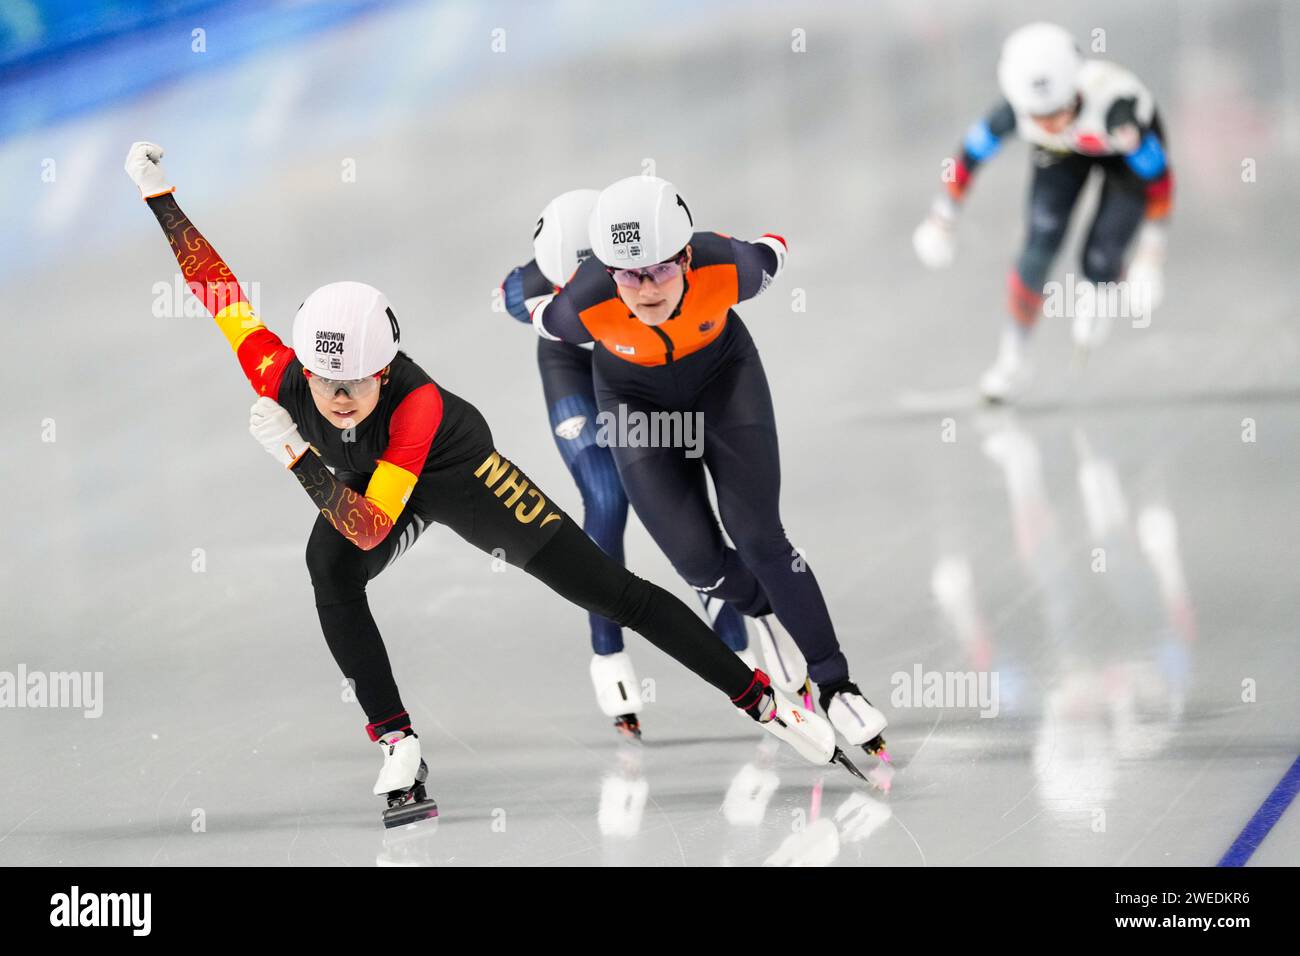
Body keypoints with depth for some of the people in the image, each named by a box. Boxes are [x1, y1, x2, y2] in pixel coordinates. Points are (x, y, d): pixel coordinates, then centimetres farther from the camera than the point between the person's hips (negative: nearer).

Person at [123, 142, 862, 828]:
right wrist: (159, 194, -29)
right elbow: (216, 282, -25)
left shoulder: (417, 403, -44)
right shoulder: (280, 376, -34)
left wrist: (296, 457, -55)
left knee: (607, 589, -4)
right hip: (368, 481, 4)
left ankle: (766, 702, 4)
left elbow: (371, 528, -47)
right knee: (330, 572, -28)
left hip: (457, 470, -4)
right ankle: (401, 752, -18)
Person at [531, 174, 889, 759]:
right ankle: (761, 609, 29)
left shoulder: (726, 268, -36)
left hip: (724, 373, 0)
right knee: (697, 559, -7)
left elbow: (771, 255, -10)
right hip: (636, 398, 0)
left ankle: (836, 686, 6)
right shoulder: (586, 306, -37)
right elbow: (543, 317, -10)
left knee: (759, 538, -8)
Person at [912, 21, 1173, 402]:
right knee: (1038, 254, -11)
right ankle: (1012, 359, 8)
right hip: (1063, 157, 2)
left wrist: (1150, 256, -29)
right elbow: (971, 155, -16)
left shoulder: (1114, 104, -46)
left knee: (1099, 263, -11)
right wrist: (942, 219, -5)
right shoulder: (1014, 111, -37)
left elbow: (1158, 178, -32)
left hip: (1126, 151, -2)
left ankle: (1099, 297, 27)